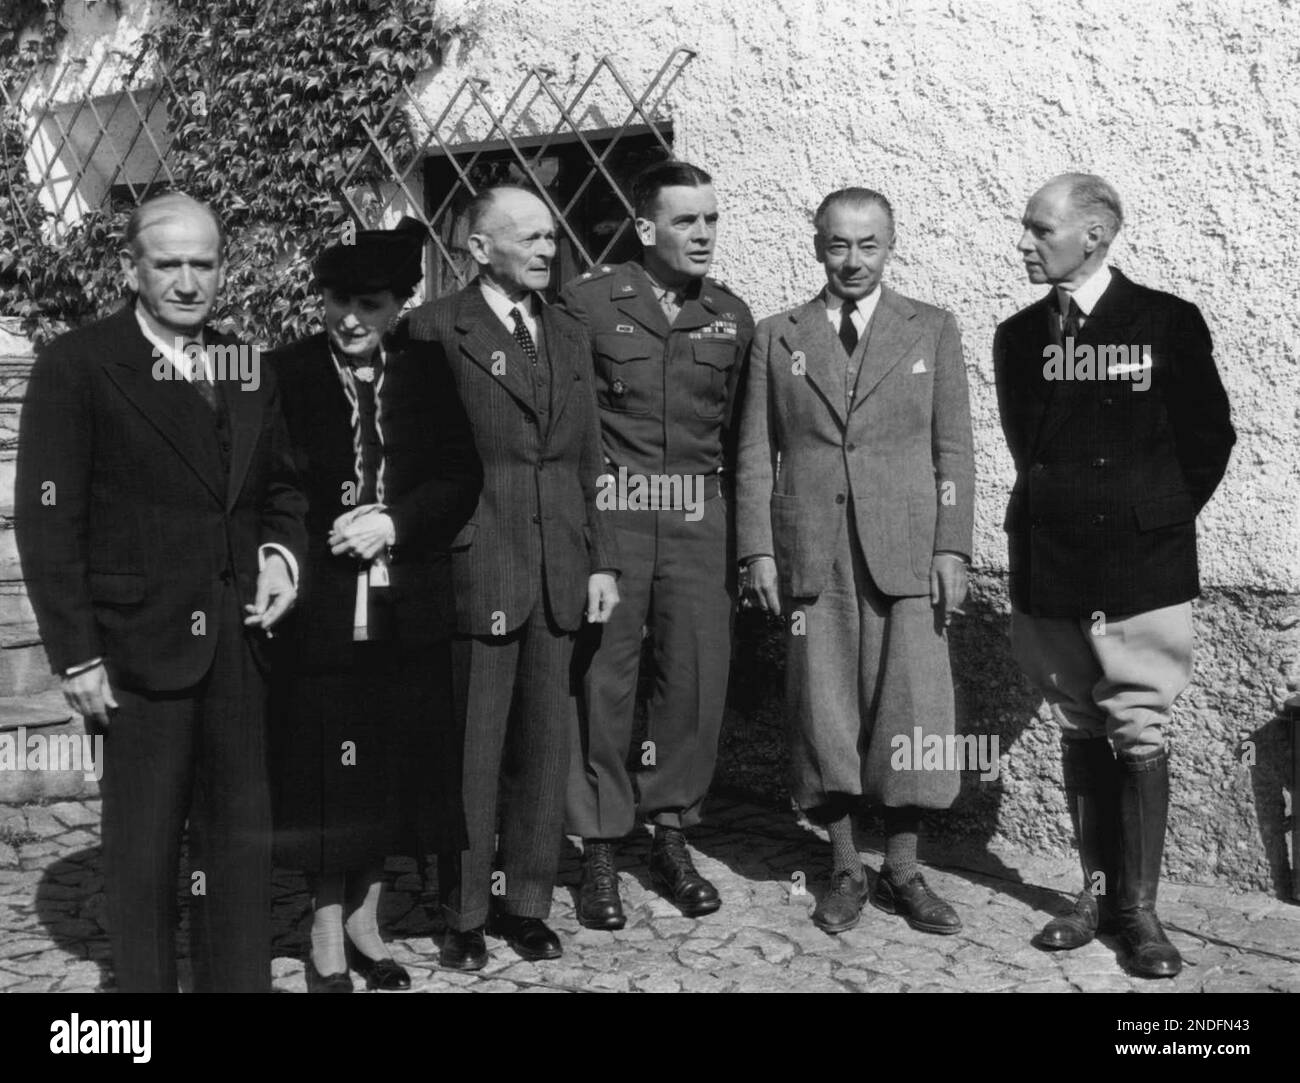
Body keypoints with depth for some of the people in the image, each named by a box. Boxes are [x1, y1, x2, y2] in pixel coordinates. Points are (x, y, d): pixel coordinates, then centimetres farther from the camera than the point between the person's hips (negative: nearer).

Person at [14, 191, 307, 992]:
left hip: (239, 640, 5)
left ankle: (240, 978, 26)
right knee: (143, 842, 8)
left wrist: (281, 552, -2)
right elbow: (47, 522, -8)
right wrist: (75, 654, -13)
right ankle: (145, 981, 25)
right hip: (140, 646, -4)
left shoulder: (247, 366, 9)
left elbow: (281, 485, 19)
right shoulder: (76, 366, -6)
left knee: (242, 835, 12)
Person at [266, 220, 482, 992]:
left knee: (393, 771, 11)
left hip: (407, 613, 3)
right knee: (327, 776, 4)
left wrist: (394, 522, -12)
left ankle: (366, 920, 29)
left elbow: (462, 479, 1)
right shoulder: (287, 374, -3)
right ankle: (328, 937, 21)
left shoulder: (429, 374, 4)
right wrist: (325, 539, -15)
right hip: (321, 608, -3)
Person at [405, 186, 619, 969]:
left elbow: (589, 463, 16)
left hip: (560, 572, 5)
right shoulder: (435, 330, -4)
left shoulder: (568, 336, 15)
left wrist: (601, 559, 10)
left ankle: (527, 902, 24)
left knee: (546, 744, 10)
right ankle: (464, 912, 19)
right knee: (471, 751, 4)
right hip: (475, 568, -5)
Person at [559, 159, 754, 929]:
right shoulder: (588, 302, -1)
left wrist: (745, 541, 10)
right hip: (608, 513, -3)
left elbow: (736, 433, 13)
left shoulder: (732, 318, 10)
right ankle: (600, 850, 14)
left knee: (699, 678, 3)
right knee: (602, 680, 1)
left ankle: (672, 836, 21)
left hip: (698, 519, 3)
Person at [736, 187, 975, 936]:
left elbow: (953, 448, 6)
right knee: (824, 714, 4)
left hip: (906, 554, 0)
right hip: (811, 557, 1)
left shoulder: (933, 330, 9)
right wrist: (758, 550, 0)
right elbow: (756, 453, 8)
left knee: (910, 713, -1)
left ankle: (903, 872, 15)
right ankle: (846, 871, 17)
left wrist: (952, 550, -3)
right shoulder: (778, 338, 11)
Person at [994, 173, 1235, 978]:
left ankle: (1141, 907, 8)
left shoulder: (1169, 323, -2)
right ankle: (1097, 888, 20)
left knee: (1140, 734, -1)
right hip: (1050, 565, 3)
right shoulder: (1018, 337, 8)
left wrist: (1163, 518, 6)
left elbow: (1211, 436, 5)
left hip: (1143, 565, -3)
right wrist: (1054, 513, 13)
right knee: (1080, 731, 9)